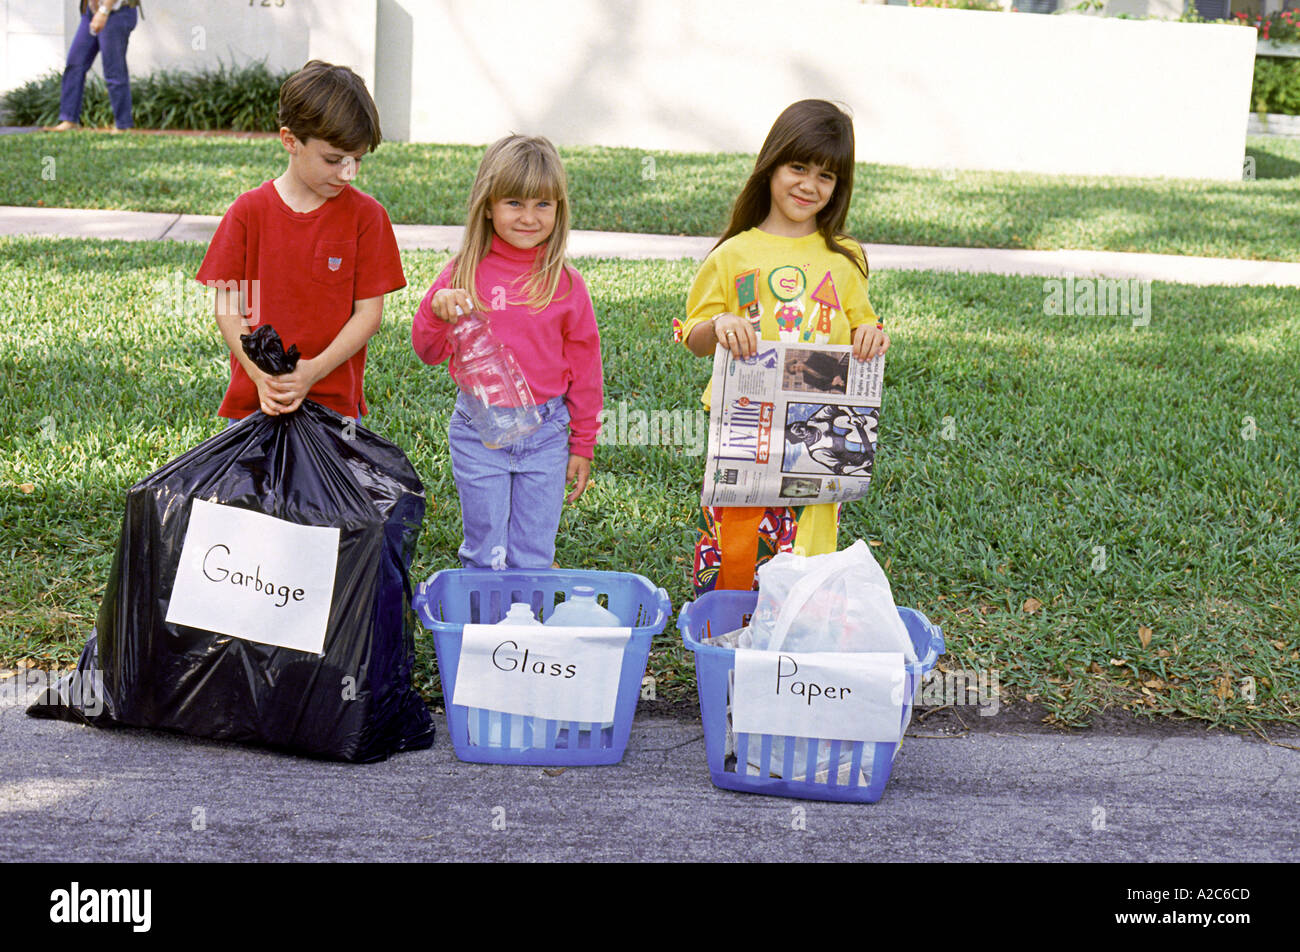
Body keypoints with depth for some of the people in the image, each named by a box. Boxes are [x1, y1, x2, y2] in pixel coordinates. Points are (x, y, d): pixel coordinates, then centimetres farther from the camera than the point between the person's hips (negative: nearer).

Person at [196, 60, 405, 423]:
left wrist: (314, 371, -15)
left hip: (335, 400, 0)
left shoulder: (366, 215, -1)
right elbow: (228, 305, 1)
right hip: (253, 400, 1)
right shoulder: (249, 211, 0)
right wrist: (260, 374, -14)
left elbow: (369, 311, -3)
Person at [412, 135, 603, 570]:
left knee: (533, 560, 7)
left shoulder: (566, 284, -1)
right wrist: (437, 309, -18)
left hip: (545, 434, 0)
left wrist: (582, 445, 9)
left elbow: (584, 367, 7)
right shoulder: (464, 274, -2)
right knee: (484, 556, 7)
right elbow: (429, 352, 3)